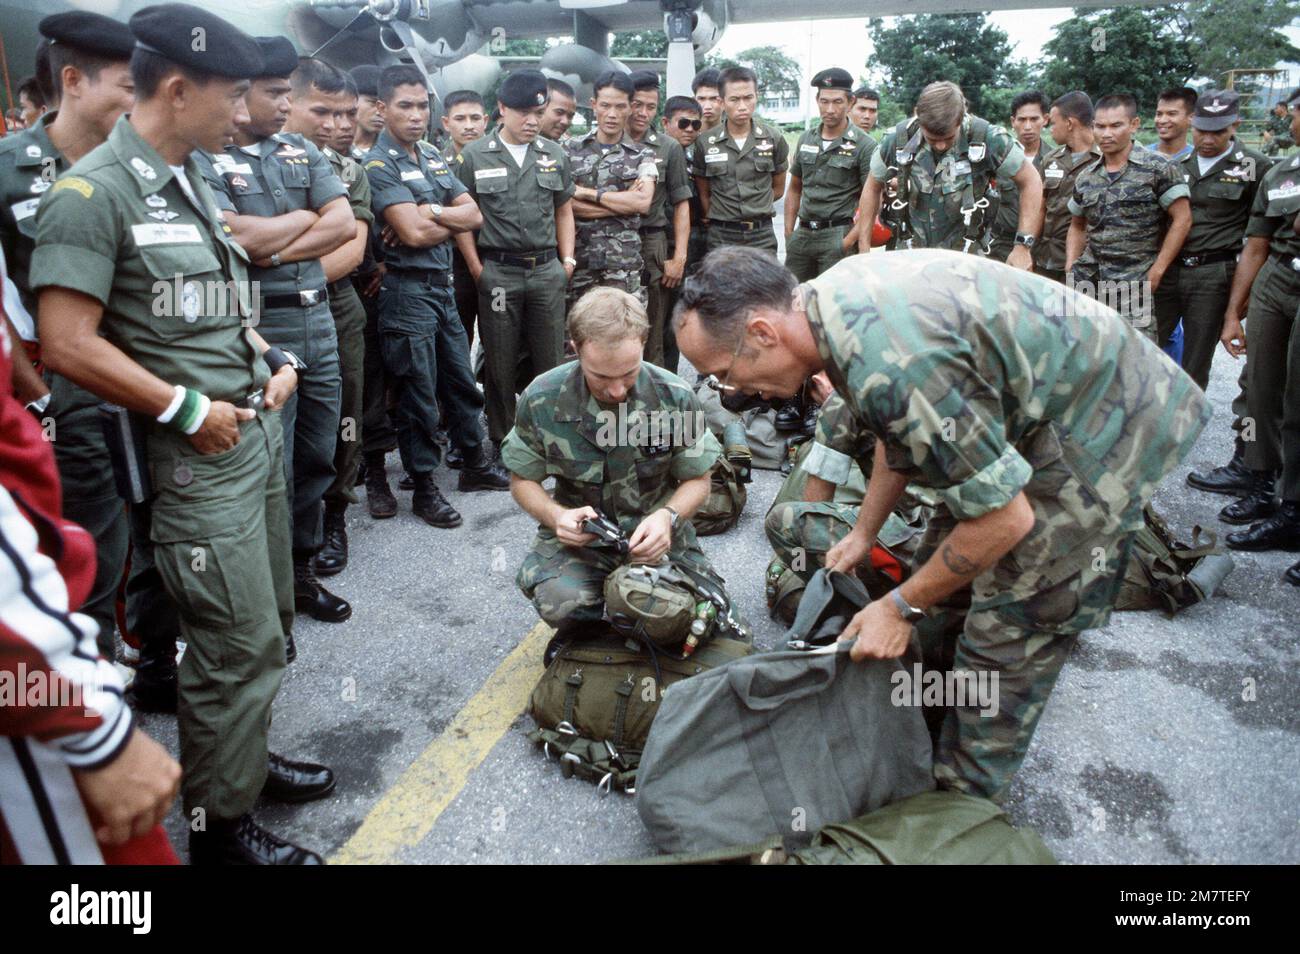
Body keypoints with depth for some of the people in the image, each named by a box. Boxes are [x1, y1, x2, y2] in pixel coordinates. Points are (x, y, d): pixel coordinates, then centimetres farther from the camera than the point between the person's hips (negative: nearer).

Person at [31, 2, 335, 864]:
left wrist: (269, 359, 7)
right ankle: (219, 824, 19)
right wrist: (187, 409, -15)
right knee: (241, 645, -1)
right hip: (197, 454, -8)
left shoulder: (194, 178, 12)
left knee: (267, 626, 18)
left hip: (256, 429, 8)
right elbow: (68, 343, -19)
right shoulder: (94, 190, -14)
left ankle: (246, 760, 38)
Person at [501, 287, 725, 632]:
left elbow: (697, 480, 1)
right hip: (579, 530, -1)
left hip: (655, 534, 2)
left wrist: (668, 516, -21)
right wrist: (556, 515, -20)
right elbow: (522, 479, 2)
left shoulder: (675, 397, -11)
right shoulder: (541, 400, -12)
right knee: (559, 601, -33)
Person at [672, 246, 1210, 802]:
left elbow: (1005, 519, -27)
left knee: (1005, 641, -3)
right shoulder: (831, 297, -6)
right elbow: (900, 435, 12)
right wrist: (863, 534, 19)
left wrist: (901, 608, -14)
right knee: (941, 594, 16)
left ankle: (960, 802, 16)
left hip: (1099, 435, -9)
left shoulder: (888, 363, -37)